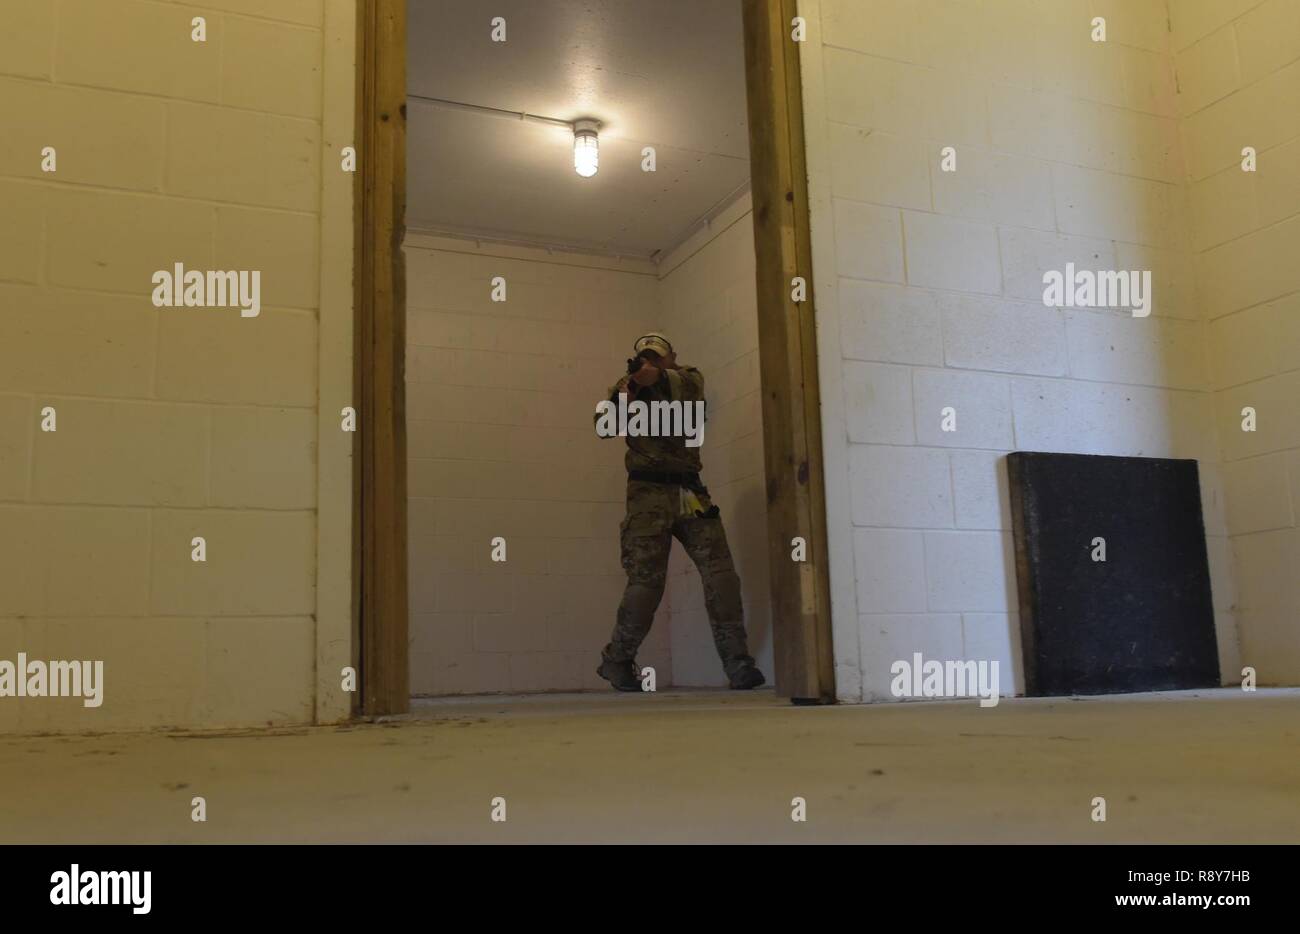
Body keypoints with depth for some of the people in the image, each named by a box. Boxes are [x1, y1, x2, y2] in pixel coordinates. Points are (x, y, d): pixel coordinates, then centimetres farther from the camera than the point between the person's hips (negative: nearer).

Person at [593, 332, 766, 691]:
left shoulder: (688, 378, 12)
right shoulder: (627, 386, 8)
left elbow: (689, 386, -12)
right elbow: (603, 425, -7)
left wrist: (657, 376, -28)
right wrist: (623, 397, -25)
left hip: (691, 493, 2)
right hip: (648, 493, -2)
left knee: (721, 575, -8)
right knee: (645, 582, -5)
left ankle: (736, 662, -2)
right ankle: (616, 662, 13)